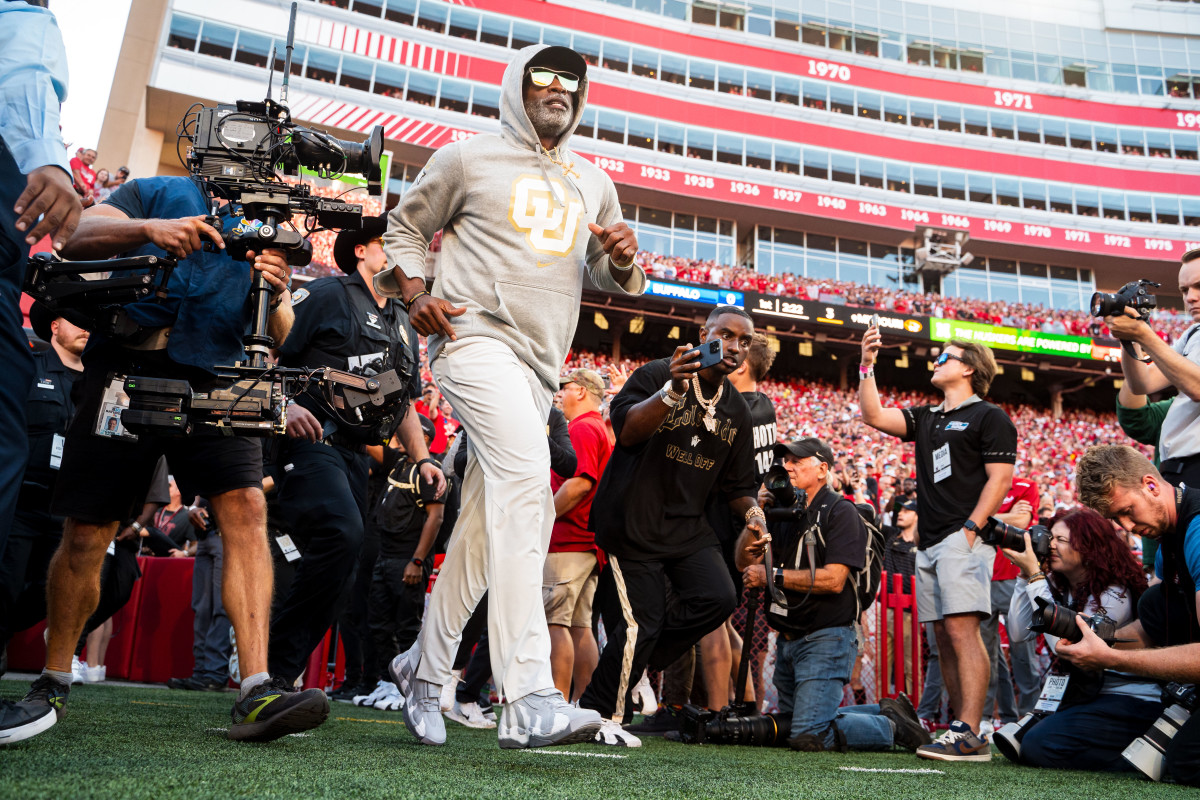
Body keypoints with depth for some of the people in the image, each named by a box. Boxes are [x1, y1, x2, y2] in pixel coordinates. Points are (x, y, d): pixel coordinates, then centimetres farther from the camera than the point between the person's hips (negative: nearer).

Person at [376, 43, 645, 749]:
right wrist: (416, 293, -4)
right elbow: (406, 226, 16)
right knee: (526, 481, -27)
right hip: (477, 337, -6)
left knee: (487, 522, 6)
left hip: (540, 363, 6)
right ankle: (529, 697, -30)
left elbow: (614, 277, 27)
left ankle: (425, 665, 24)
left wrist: (623, 259, 2)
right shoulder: (468, 160, 10)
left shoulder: (594, 185, 23)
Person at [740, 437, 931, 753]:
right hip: (789, 640, 8)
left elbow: (834, 579, -20)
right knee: (790, 725, 18)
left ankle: (892, 727, 5)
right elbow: (745, 561, 6)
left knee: (808, 736, -17)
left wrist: (772, 575, -18)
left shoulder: (840, 512, -9)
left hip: (827, 637, -8)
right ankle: (885, 712, 28)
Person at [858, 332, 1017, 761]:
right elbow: (874, 416, 14)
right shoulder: (927, 418, 22)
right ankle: (960, 731, 11)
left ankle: (969, 734, -16)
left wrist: (970, 528, -16)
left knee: (962, 630, -15)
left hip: (962, 540, -8)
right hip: (929, 543, 8)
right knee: (944, 637, 6)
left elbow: (1000, 478, -6)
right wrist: (867, 364, 9)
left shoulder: (989, 417, 2)